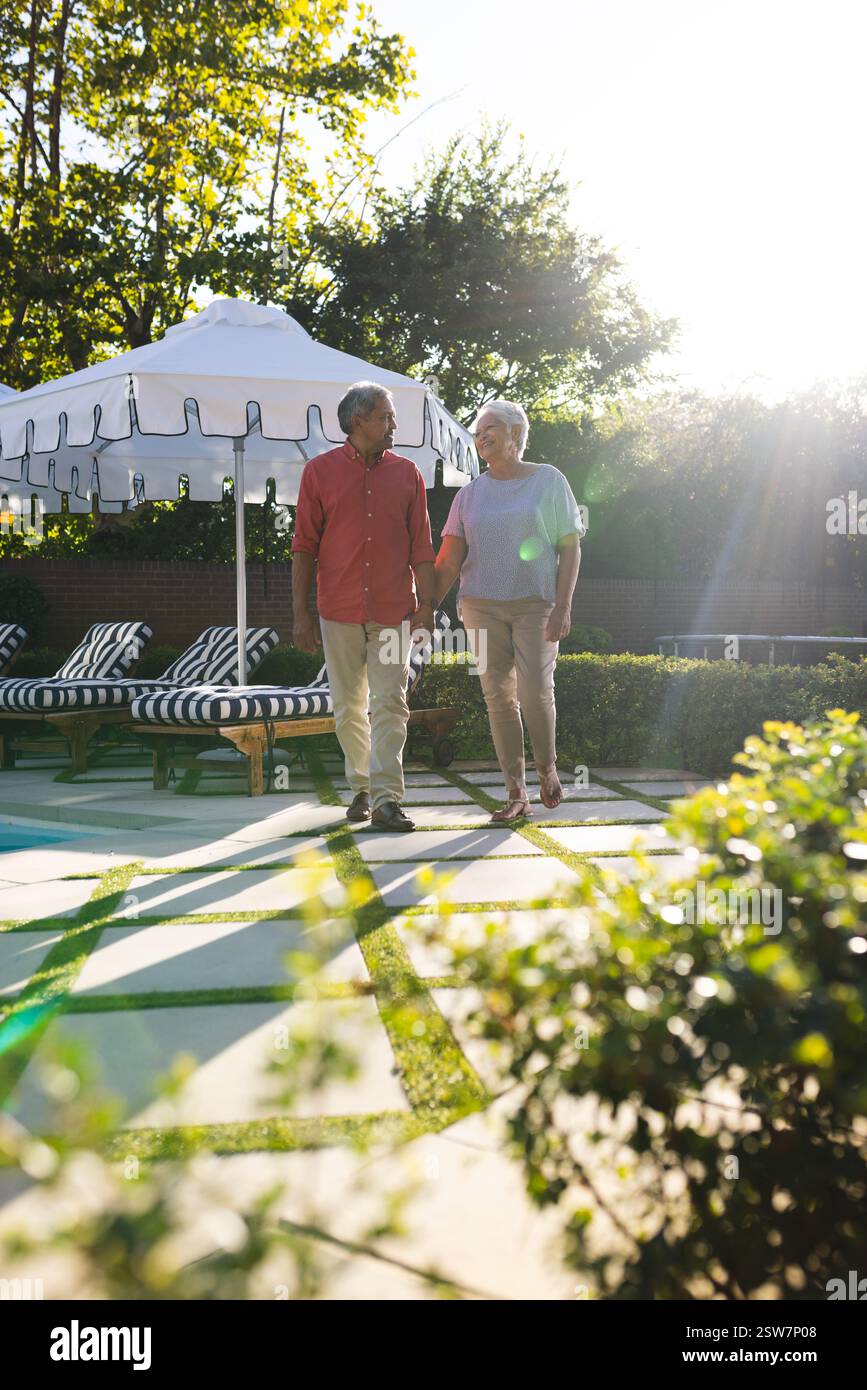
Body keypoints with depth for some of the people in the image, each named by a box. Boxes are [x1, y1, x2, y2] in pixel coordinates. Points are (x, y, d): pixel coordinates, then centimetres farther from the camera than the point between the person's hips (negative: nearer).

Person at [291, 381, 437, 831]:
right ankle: (361, 789, 22)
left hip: (393, 611, 0)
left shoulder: (406, 473, 8)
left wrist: (426, 605, 0)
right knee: (348, 706, 8)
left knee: (389, 705, -6)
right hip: (339, 611, 0)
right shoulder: (320, 471, 3)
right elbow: (304, 547, 2)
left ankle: (386, 799, -7)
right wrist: (300, 613, -3)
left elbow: (420, 547, 7)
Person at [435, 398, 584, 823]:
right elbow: (449, 559, 5)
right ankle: (516, 794, 7)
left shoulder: (548, 481, 4)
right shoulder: (471, 494, 10)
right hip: (482, 606, 3)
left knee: (535, 691, -15)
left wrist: (563, 607, -10)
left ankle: (547, 766, 13)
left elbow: (570, 546, 0)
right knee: (499, 698, 1)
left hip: (535, 603, -3)